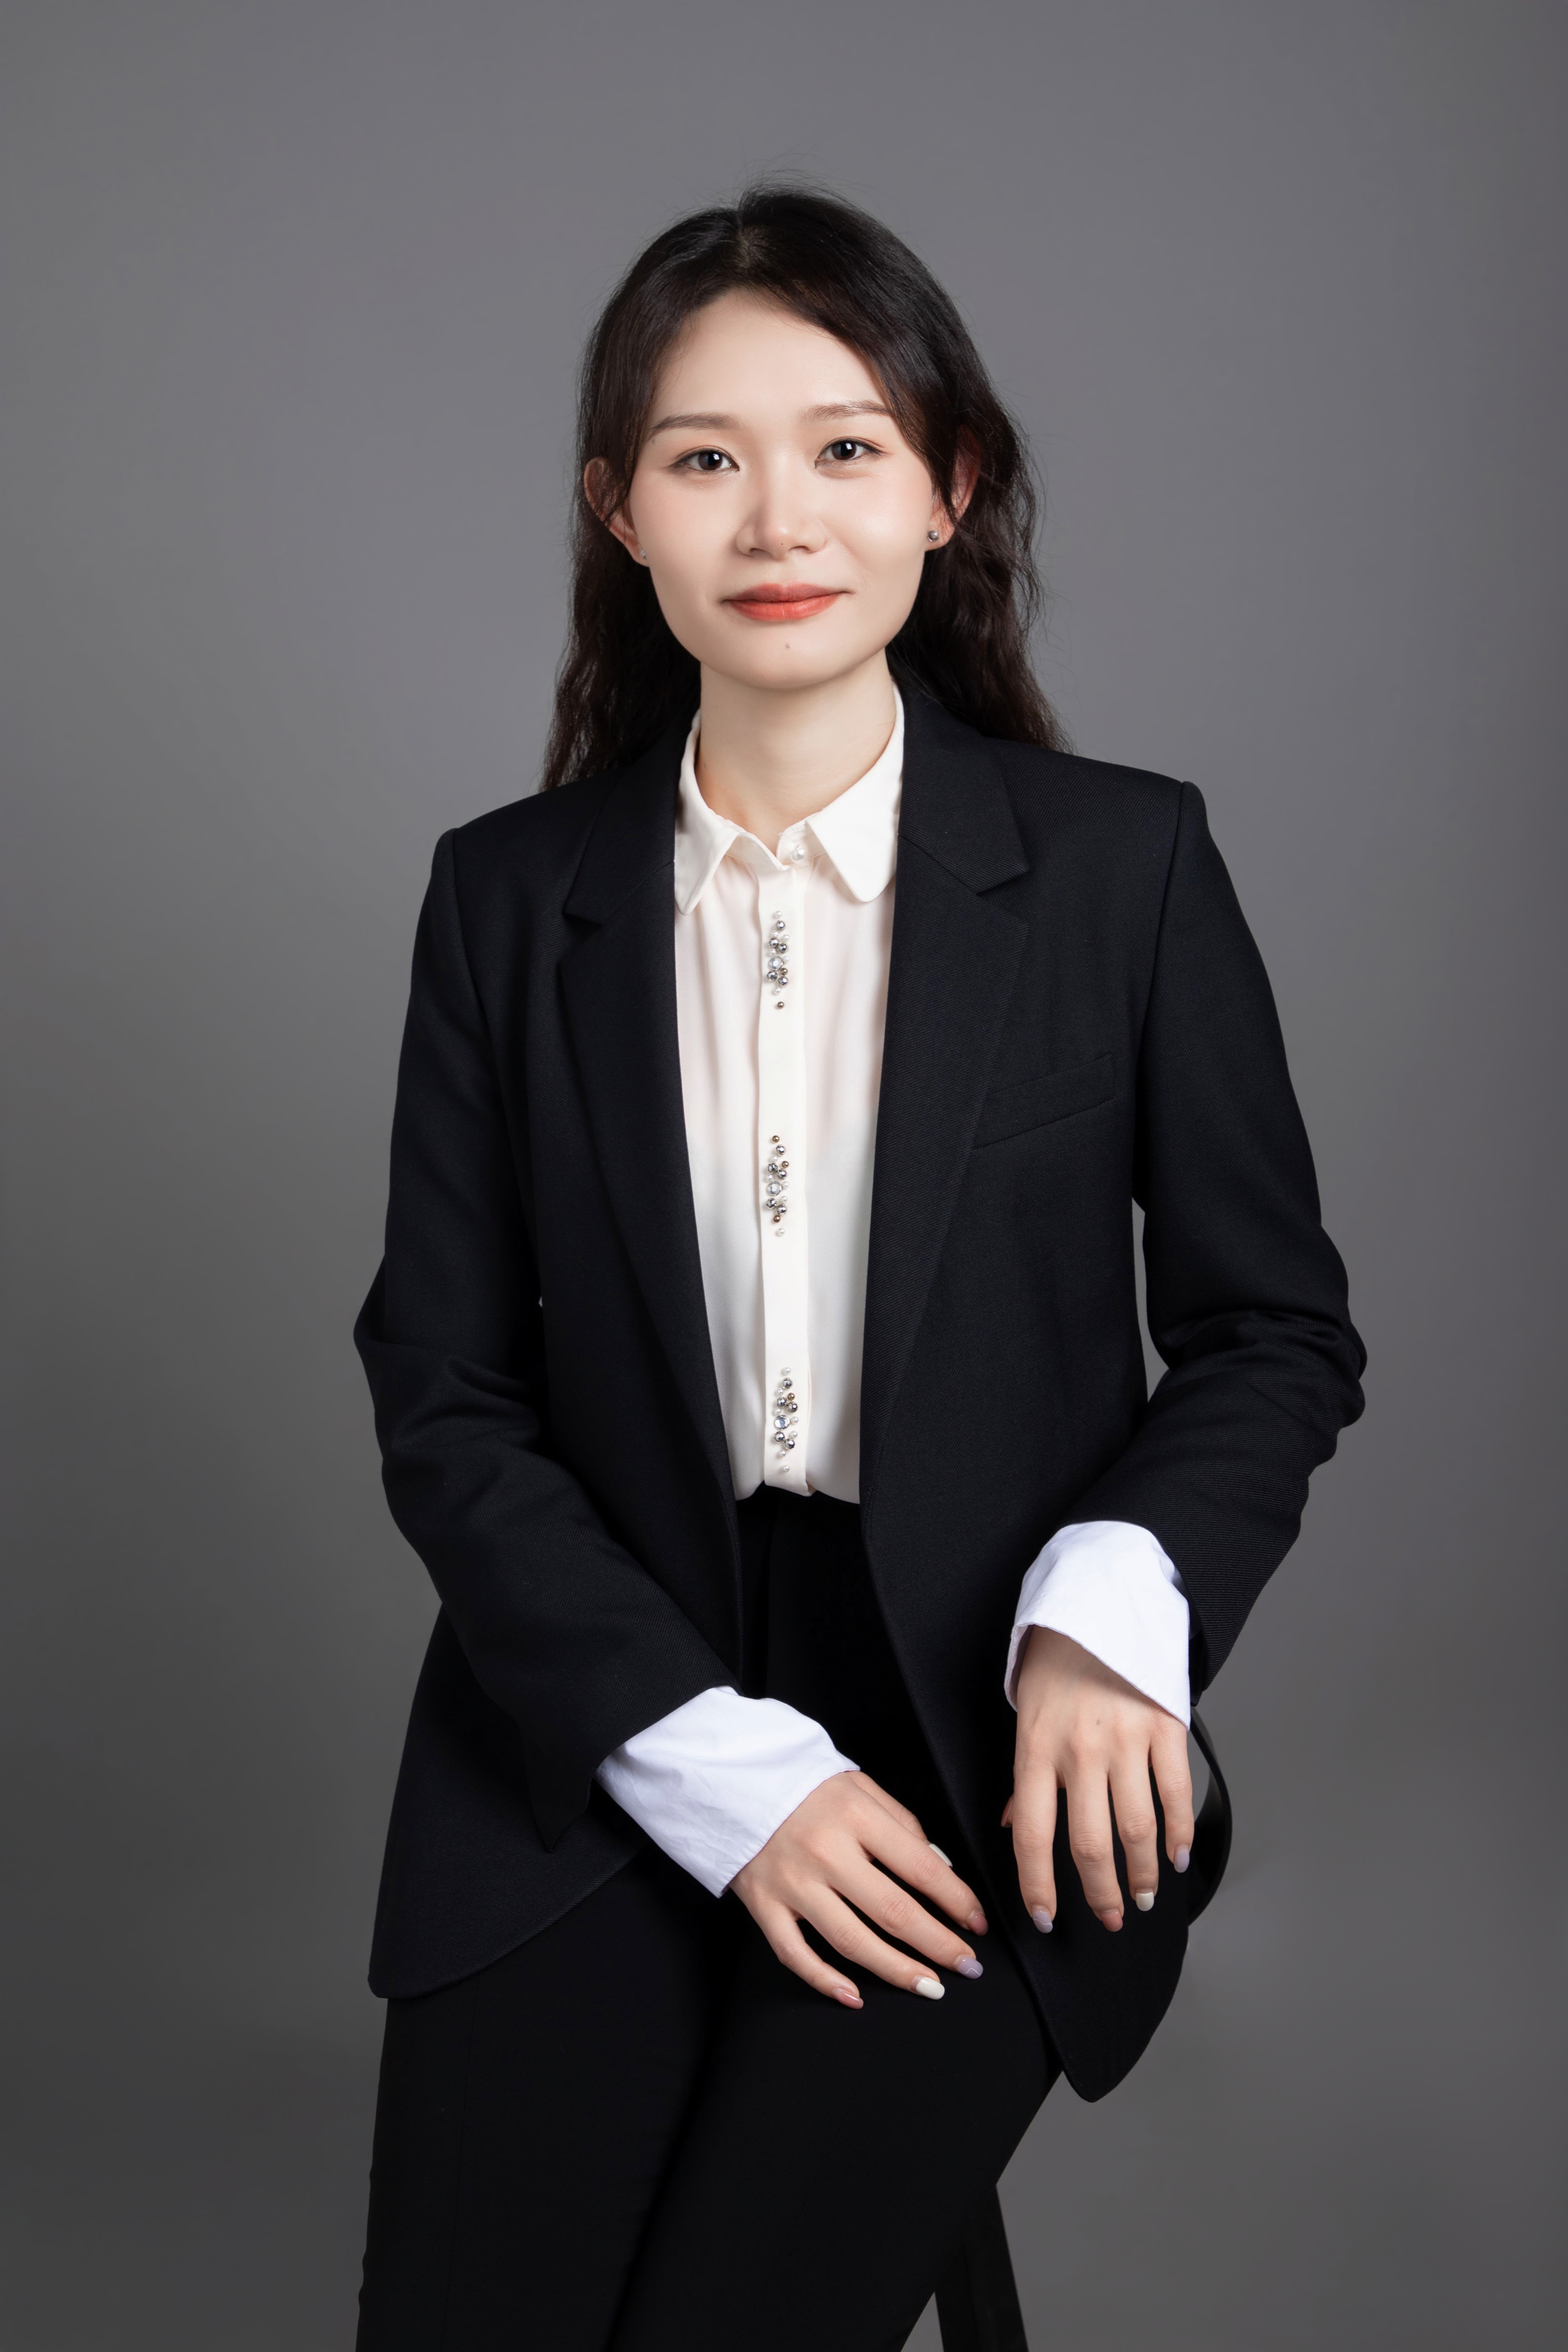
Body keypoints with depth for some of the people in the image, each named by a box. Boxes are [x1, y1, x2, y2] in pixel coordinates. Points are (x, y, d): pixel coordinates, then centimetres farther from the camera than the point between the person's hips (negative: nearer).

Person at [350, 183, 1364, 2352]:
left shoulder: (1126, 867, -2)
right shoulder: (510, 897, 3)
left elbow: (1278, 1332, 3)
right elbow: (443, 1398, 1)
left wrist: (1111, 1607, -16)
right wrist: (719, 1765, -10)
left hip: (984, 1758, -1)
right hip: (601, 1741, 2)